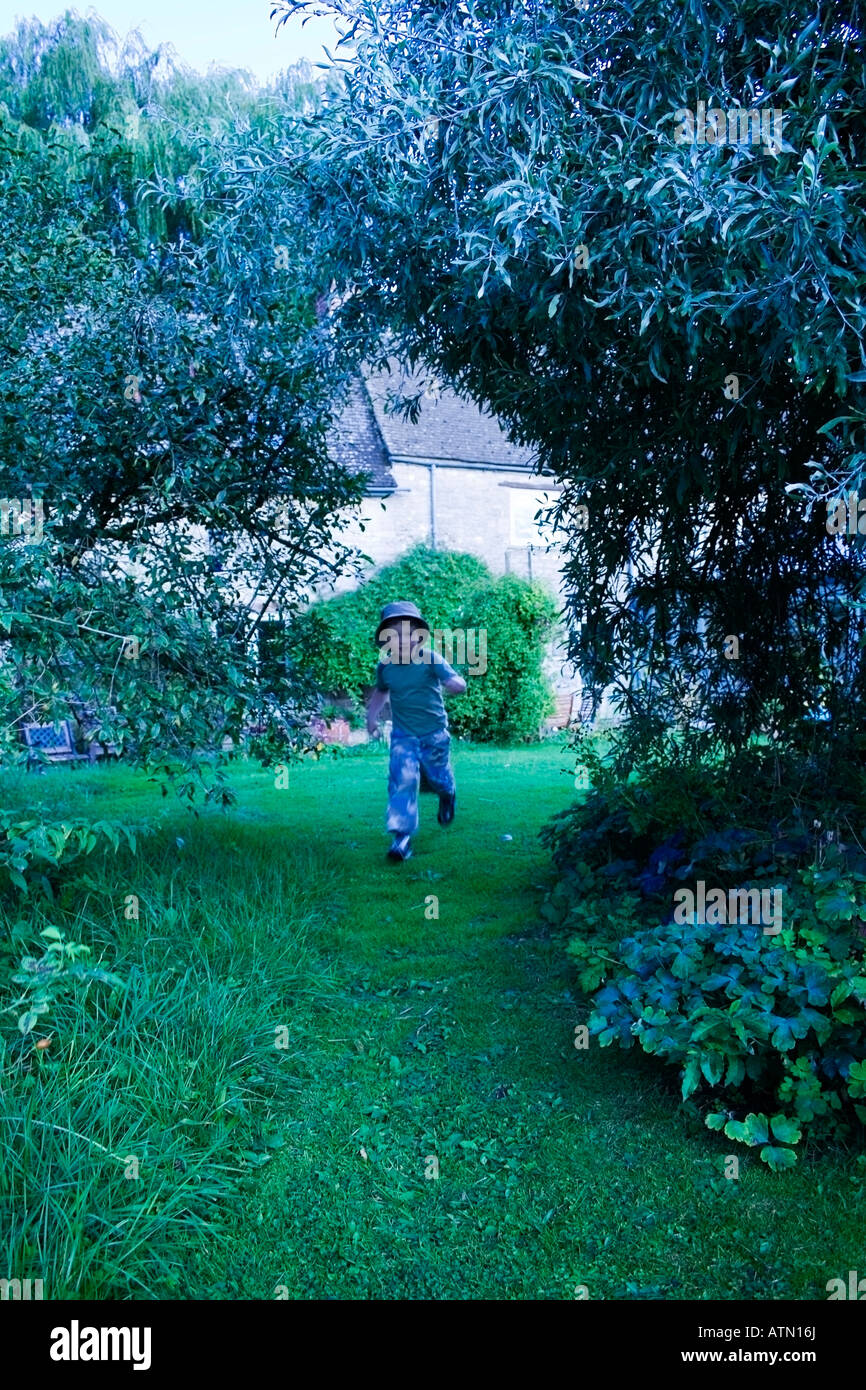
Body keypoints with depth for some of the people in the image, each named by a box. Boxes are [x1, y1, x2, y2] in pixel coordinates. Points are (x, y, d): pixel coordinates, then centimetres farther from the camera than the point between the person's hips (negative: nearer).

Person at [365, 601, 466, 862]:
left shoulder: (431, 659, -17)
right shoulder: (385, 667, -5)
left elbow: (459, 684, -26)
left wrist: (453, 684, -48)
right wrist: (372, 715, 7)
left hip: (434, 733, -1)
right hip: (403, 735, 1)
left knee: (438, 780, 14)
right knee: (402, 781, -14)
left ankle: (448, 796, 51)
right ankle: (402, 836, -11)